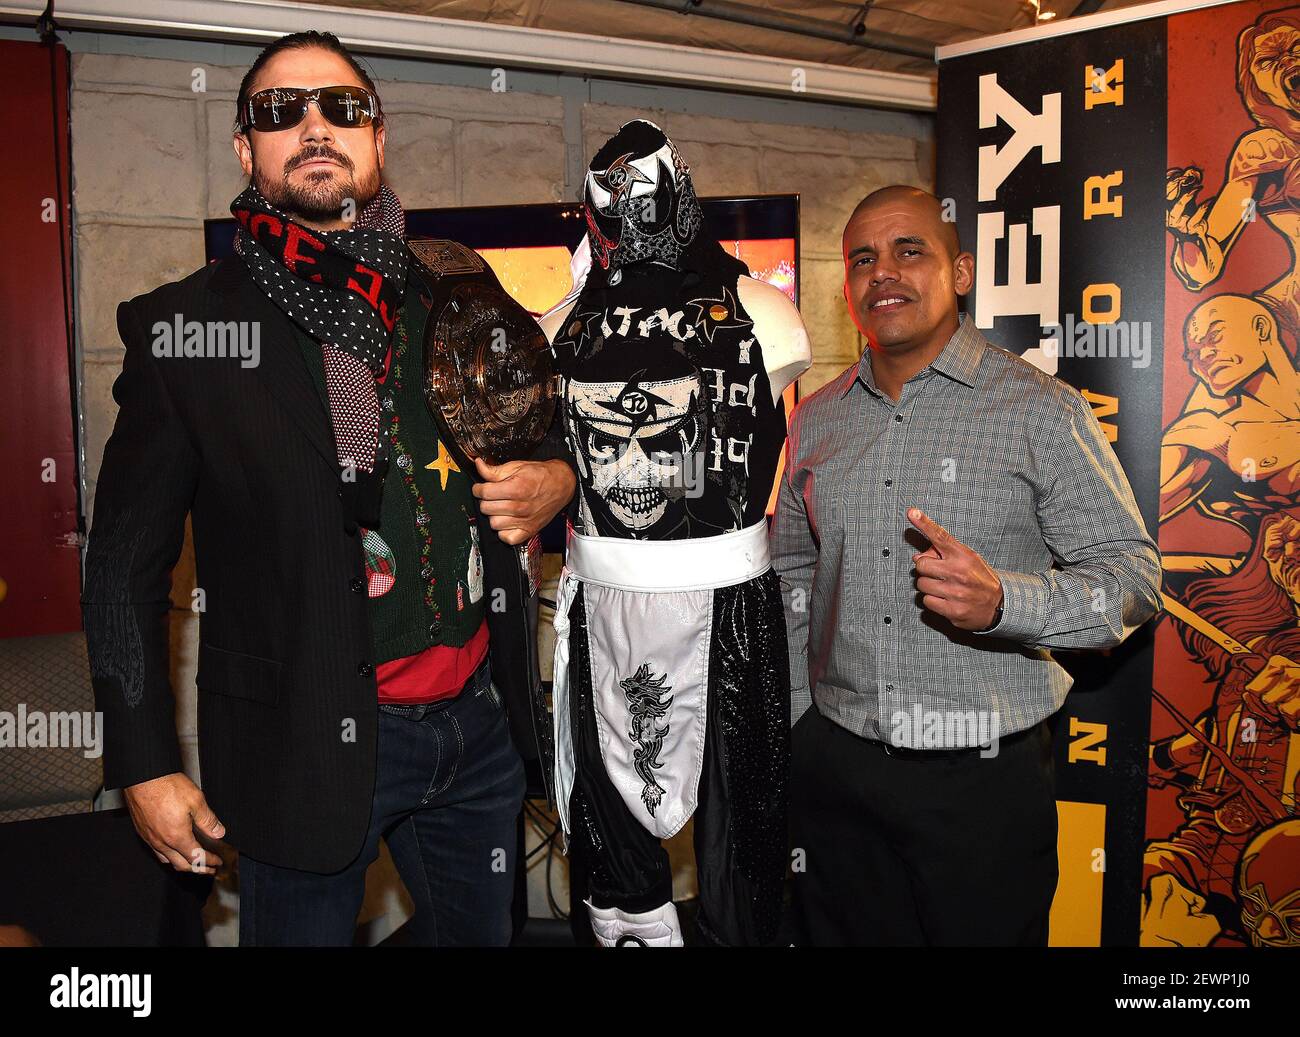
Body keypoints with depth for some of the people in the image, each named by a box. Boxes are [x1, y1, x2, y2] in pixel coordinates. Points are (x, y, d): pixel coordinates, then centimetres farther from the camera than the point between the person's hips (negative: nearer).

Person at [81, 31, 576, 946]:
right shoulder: (186, 327, -6)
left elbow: (547, 439, 18)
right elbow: (127, 562, -3)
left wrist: (556, 480, -6)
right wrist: (145, 765, -5)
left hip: (477, 722, 4)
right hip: (307, 742, -3)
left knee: (481, 930, 21)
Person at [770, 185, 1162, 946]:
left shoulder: (1040, 410, -7)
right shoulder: (818, 420, 7)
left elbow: (1133, 576, -8)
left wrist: (1001, 600, -27)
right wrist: (793, 722, 11)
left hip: (985, 778, -3)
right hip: (834, 769, 4)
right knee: (840, 932, 15)